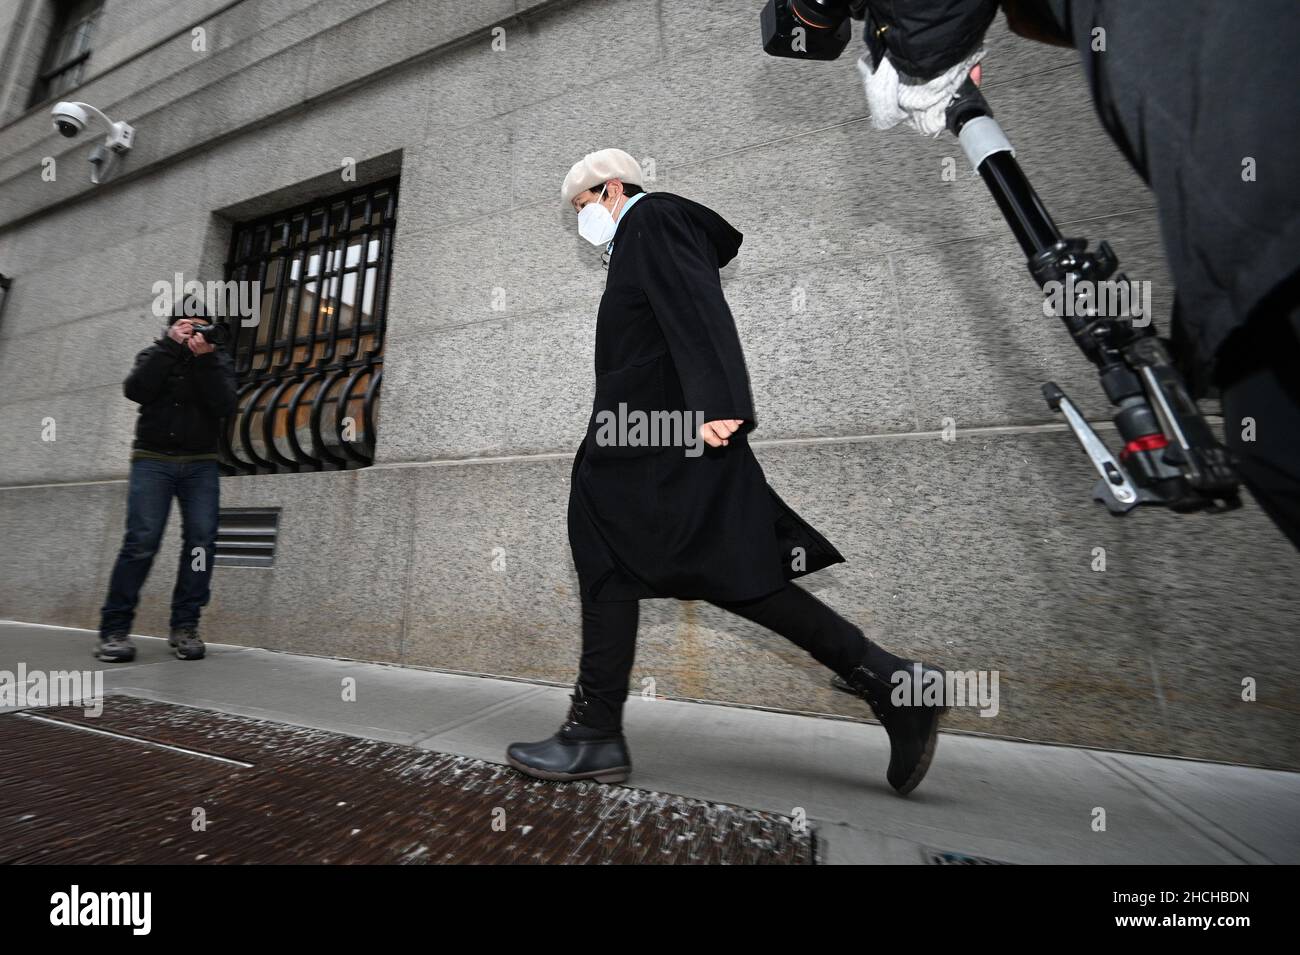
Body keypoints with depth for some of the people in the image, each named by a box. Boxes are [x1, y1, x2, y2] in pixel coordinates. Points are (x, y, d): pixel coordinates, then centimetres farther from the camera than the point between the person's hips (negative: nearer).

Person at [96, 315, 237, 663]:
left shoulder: (218, 360, 10)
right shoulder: (154, 355, 11)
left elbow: (224, 405, -8)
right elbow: (136, 390, -10)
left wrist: (204, 359, -14)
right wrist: (170, 346, -10)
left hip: (201, 463, 0)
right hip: (152, 459, 0)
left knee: (201, 539, -11)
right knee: (141, 541, -11)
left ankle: (185, 626, -5)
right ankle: (115, 628, -2)